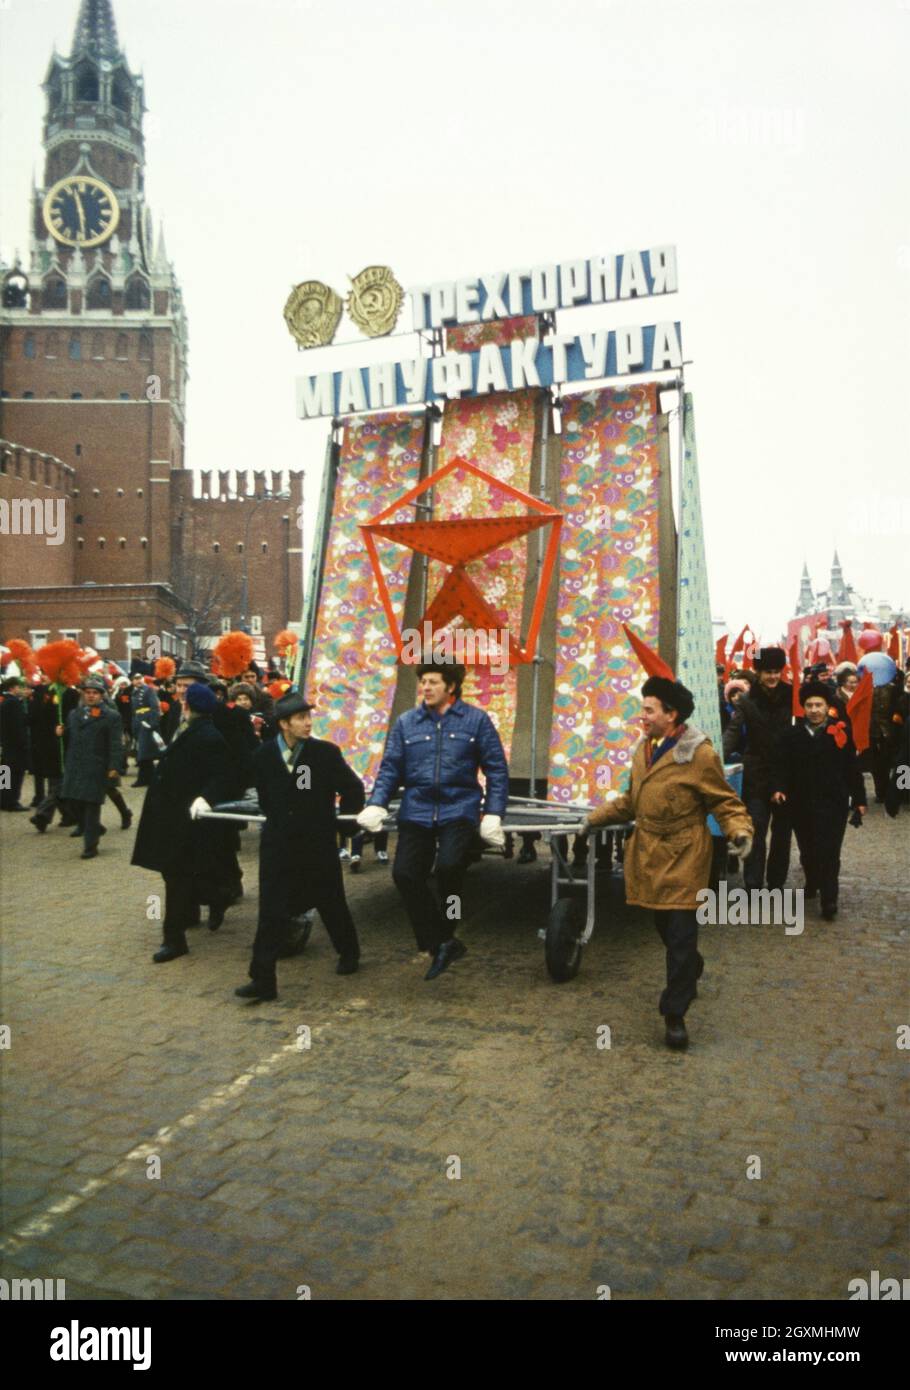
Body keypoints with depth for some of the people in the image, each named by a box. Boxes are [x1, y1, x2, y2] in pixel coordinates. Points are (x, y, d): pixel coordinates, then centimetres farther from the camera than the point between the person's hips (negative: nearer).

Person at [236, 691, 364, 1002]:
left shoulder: (326, 752, -11)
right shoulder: (264, 755, -3)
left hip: (318, 843, -1)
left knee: (331, 903, 14)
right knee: (271, 911, -1)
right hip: (278, 844, 1)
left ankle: (348, 953, 40)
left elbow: (353, 789, -1)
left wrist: (342, 817, 7)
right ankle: (263, 979, 6)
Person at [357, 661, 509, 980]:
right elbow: (390, 768, 8)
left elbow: (496, 769, 3)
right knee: (405, 873, -10)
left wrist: (494, 814, -4)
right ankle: (440, 944, 9)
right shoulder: (406, 723, 9)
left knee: (448, 867, -25)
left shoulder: (476, 720, 3)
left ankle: (444, 938, 5)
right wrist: (376, 805, -7)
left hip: (459, 811, -3)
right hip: (416, 812, 3)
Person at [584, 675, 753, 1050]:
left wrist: (740, 831, -25)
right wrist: (596, 818, 17)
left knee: (680, 934, -5)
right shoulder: (642, 750, 10)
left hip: (683, 857, -6)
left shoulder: (699, 753, -12)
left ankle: (675, 1014, 5)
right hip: (649, 854, 7)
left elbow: (725, 802, -8)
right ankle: (691, 972, 44)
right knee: (665, 928, 16)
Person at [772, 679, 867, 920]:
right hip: (801, 803, 2)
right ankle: (812, 883, 38)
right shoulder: (793, 734, 0)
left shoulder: (840, 732, -2)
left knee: (829, 852, -7)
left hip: (833, 802, -2)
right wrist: (779, 787, -21)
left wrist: (859, 799, 4)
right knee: (807, 850, 15)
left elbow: (852, 769, 2)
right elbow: (781, 765, -3)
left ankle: (829, 899, -3)